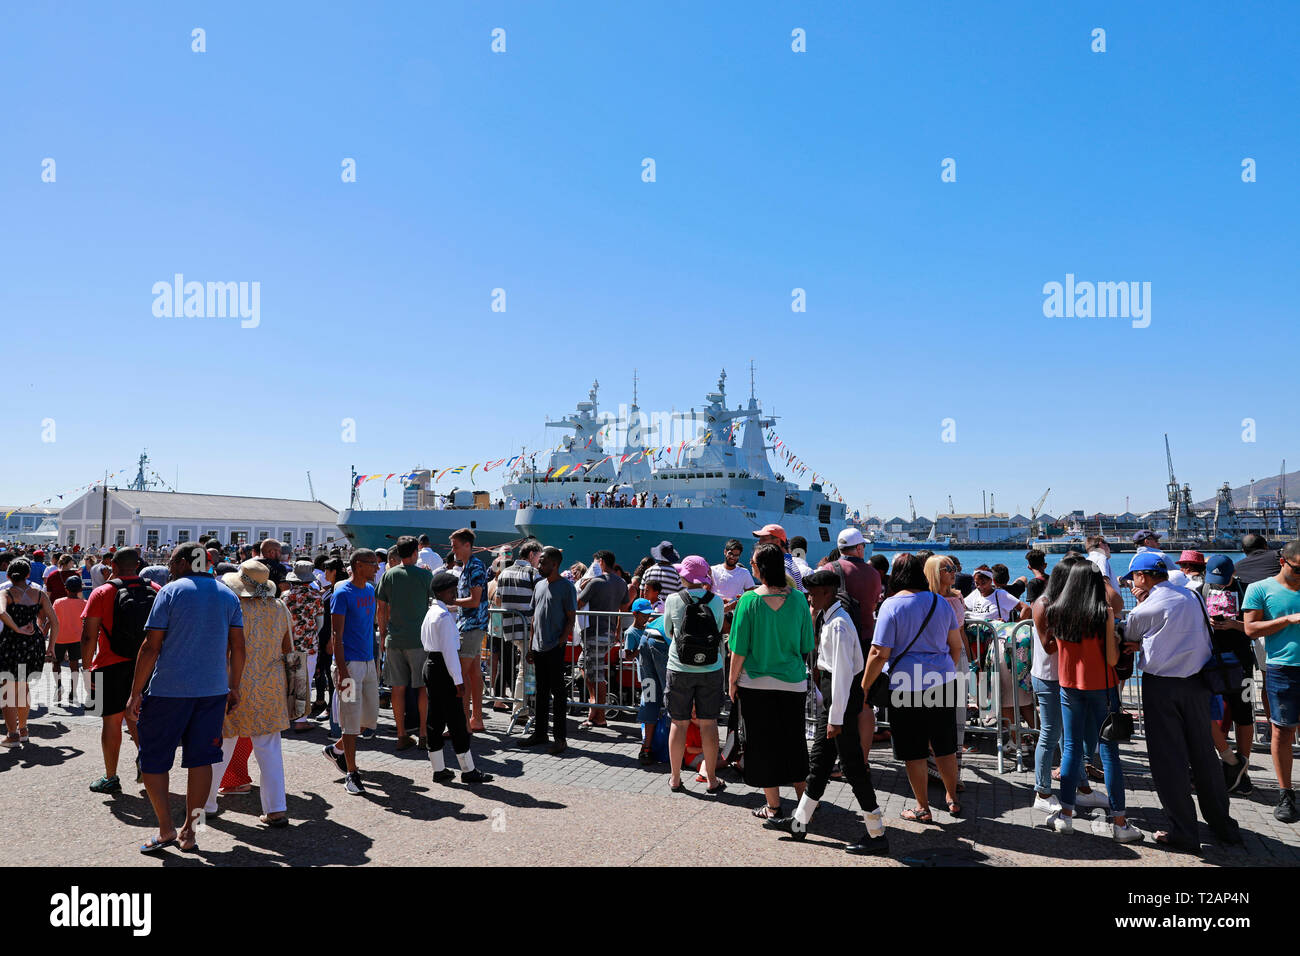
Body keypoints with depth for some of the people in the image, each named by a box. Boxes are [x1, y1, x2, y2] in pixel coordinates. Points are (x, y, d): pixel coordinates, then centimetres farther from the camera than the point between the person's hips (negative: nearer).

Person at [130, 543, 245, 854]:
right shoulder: (228, 595, 7)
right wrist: (234, 688, 15)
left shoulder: (171, 591, -5)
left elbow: (151, 647, -8)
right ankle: (189, 831, 17)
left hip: (169, 689, -4)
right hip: (214, 689, 4)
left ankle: (166, 829, 12)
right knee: (201, 760, 10)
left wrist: (135, 693, -2)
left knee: (153, 760, 11)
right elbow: (238, 647, 6)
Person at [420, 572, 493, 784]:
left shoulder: (430, 613, 13)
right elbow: (449, 650, -20)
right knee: (456, 720, -3)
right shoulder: (444, 616, -16)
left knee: (434, 719, 11)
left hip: (430, 665, 10)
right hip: (443, 669, -10)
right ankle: (468, 771, 5)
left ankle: (439, 770, 18)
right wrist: (458, 681, -18)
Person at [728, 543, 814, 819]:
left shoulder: (749, 600, -12)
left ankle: (773, 806, 16)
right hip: (793, 682, 3)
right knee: (793, 741, 17)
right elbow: (807, 646, 3)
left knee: (763, 744, 9)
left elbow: (740, 649, -9)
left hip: (756, 683, -3)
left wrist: (733, 681, 2)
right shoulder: (798, 599, -4)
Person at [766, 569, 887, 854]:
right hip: (830, 694, 10)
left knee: (852, 765, -2)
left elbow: (842, 673, -24)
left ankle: (876, 834, 10)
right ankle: (799, 822, 29)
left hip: (842, 695, -10)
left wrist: (836, 718, -23)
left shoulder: (838, 624, -21)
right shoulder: (828, 618, 9)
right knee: (819, 759, 17)